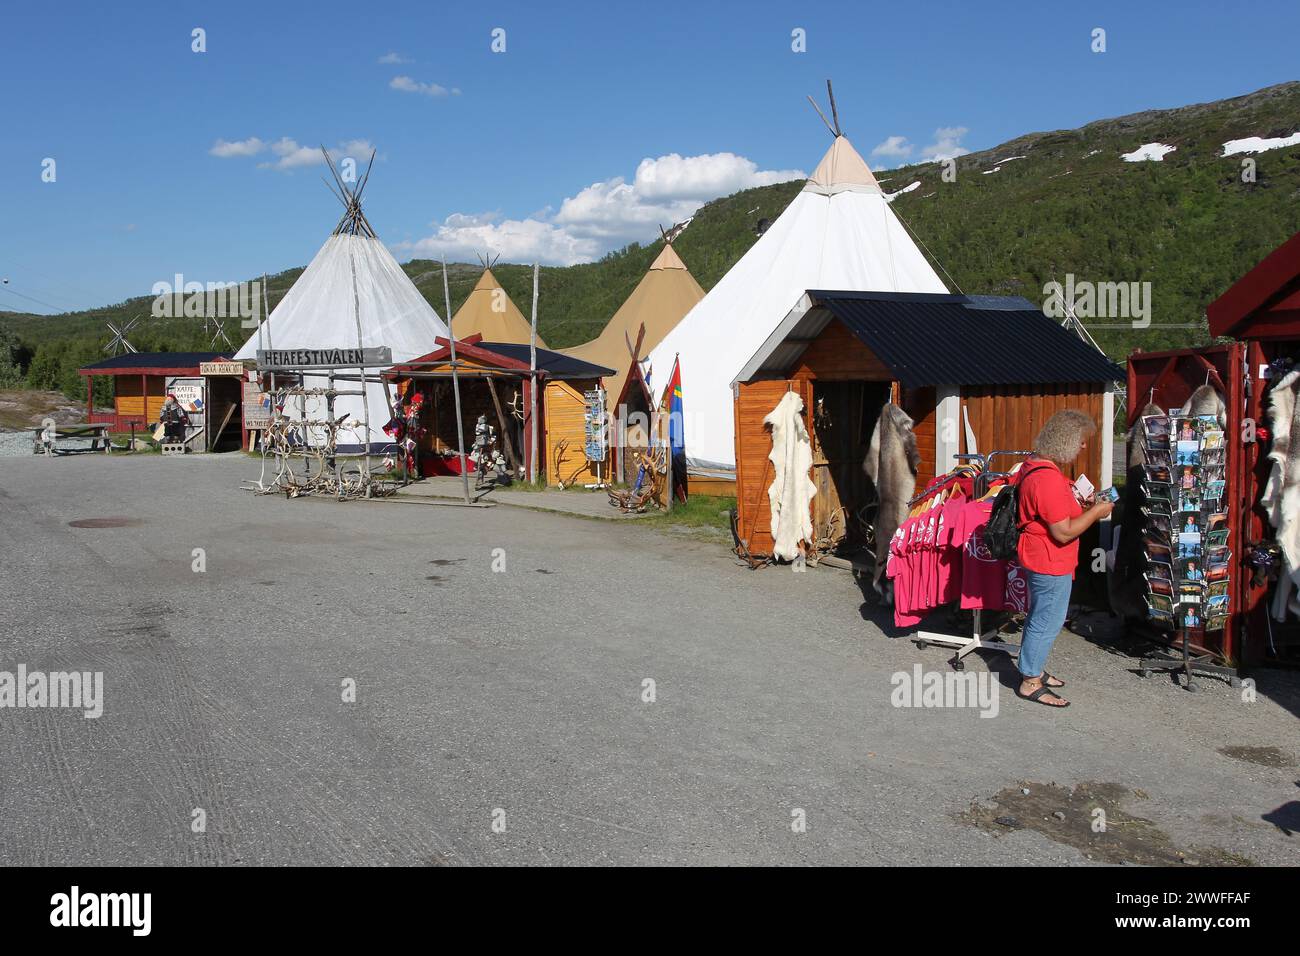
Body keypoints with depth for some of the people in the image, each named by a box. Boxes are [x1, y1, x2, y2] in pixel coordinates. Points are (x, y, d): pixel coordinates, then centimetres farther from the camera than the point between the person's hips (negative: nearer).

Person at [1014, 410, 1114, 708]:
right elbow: (1064, 532, -27)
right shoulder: (1049, 480, -28)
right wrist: (1095, 513, -15)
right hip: (1051, 563, -11)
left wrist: (1080, 504, 10)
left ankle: (1033, 669, 34)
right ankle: (1030, 683, 11)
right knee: (1047, 622, 1)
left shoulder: (1035, 465, 5)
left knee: (1040, 617, 21)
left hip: (1039, 558, 11)